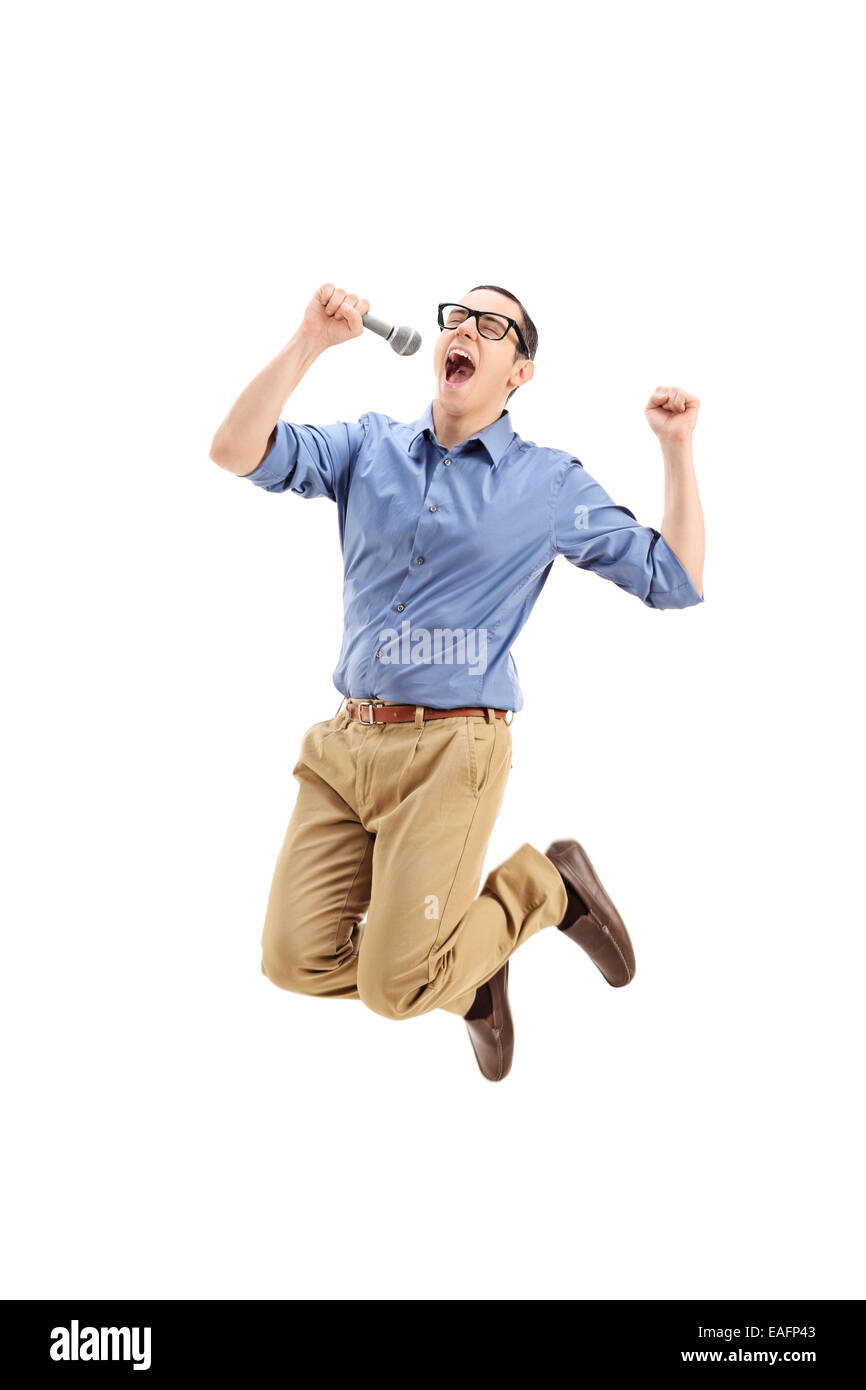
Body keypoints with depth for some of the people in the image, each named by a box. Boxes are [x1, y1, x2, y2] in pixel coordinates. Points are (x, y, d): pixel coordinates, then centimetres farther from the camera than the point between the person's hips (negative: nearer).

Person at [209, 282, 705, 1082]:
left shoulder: (552, 485, 6)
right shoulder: (368, 447, 11)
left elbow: (675, 580, 6)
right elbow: (236, 451, -2)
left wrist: (678, 450, 0)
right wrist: (311, 341, -8)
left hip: (450, 753, -4)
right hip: (344, 745, 4)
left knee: (396, 988, -9)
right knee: (297, 961, -2)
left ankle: (548, 887, 17)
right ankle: (468, 970, 25)